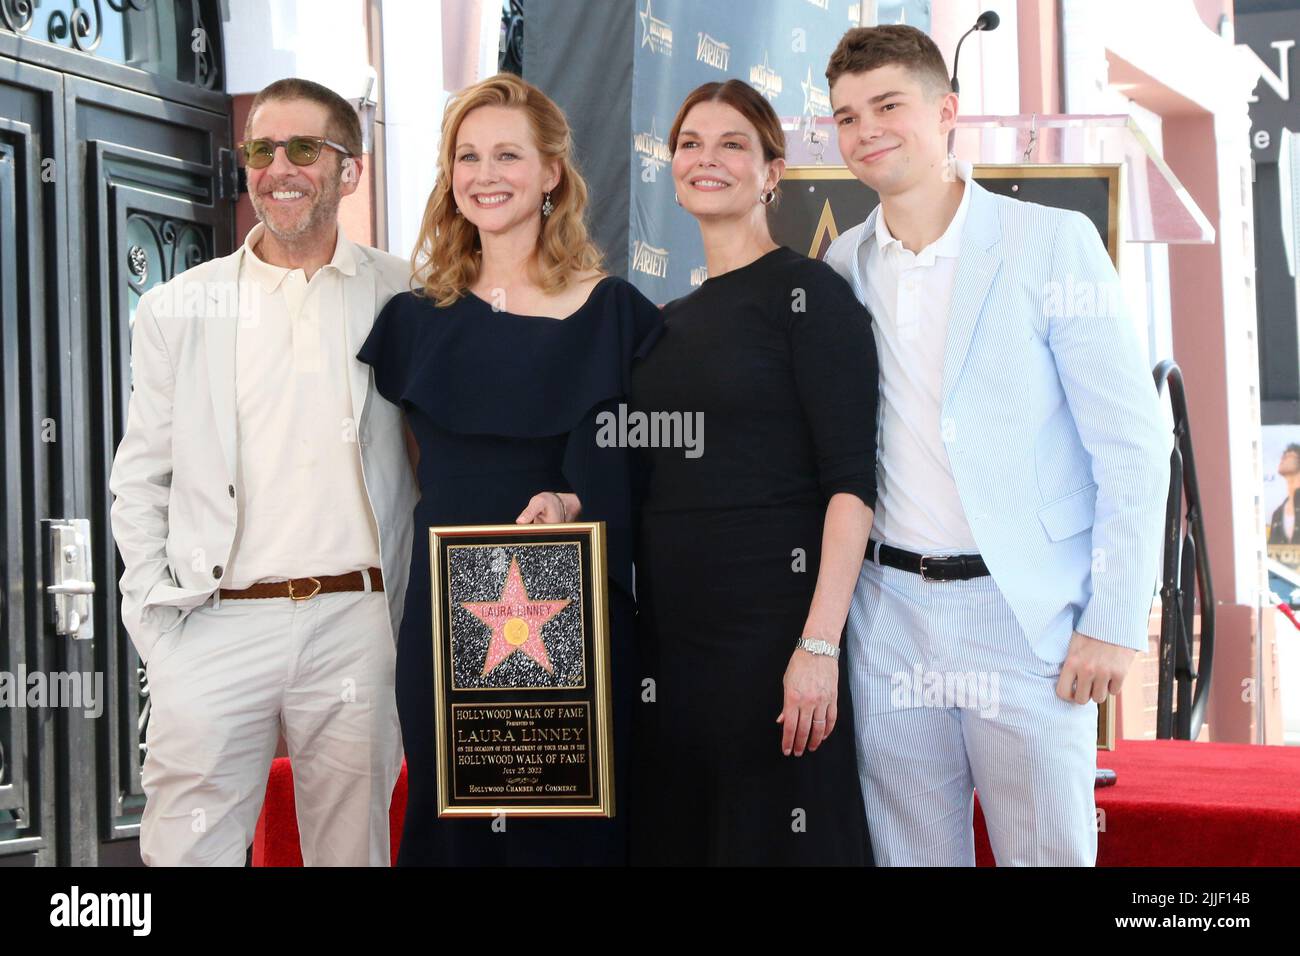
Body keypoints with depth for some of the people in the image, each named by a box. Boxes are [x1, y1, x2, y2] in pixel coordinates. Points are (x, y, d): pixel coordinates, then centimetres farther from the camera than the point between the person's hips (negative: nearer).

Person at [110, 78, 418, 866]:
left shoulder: (402, 298, 6)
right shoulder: (179, 309, 9)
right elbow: (141, 480, 11)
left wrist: (407, 613, 2)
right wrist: (160, 623, 1)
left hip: (355, 624, 0)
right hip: (217, 627, 0)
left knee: (353, 849, 6)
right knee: (186, 850, -2)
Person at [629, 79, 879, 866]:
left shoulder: (808, 293, -6)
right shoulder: (670, 322, 15)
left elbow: (852, 480, -13)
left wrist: (820, 644, -21)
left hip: (772, 617, -7)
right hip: (670, 625, 7)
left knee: (775, 836, -2)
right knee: (677, 834, 10)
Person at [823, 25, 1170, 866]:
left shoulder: (1052, 243, -4)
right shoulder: (842, 268, 8)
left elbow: (1133, 443, -6)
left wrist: (1115, 622, -11)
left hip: (1025, 608, -3)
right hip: (888, 612, 4)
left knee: (1049, 849, 0)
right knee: (911, 851, 9)